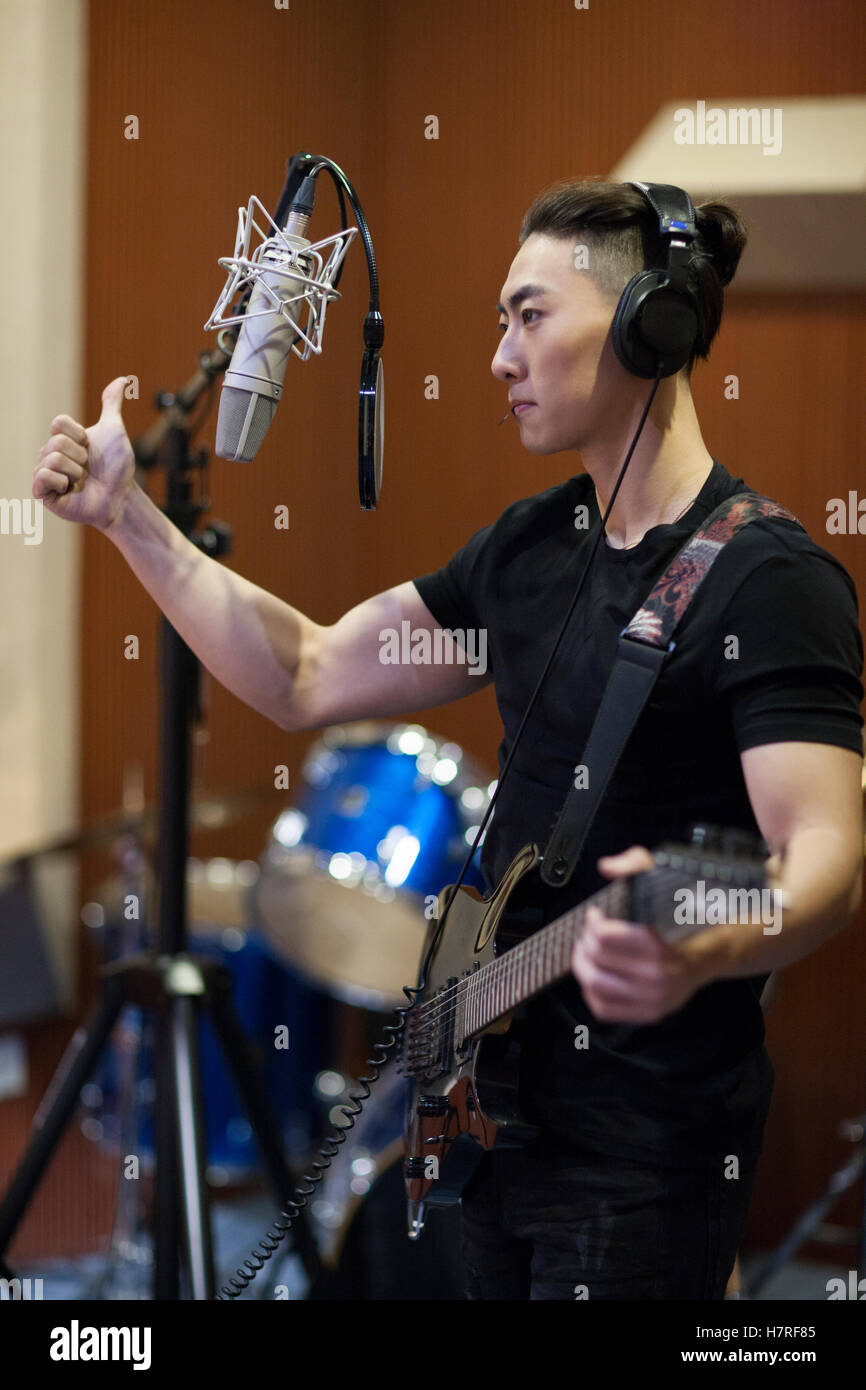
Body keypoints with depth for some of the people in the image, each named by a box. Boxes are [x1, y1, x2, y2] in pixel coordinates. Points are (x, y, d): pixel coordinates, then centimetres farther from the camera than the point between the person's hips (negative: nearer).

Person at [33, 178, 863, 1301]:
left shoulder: (769, 583, -16)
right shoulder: (530, 548, 10)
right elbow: (307, 678, 15)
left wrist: (703, 950, -47)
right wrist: (127, 517, 9)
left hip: (646, 1147, -8)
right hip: (508, 1107, 8)